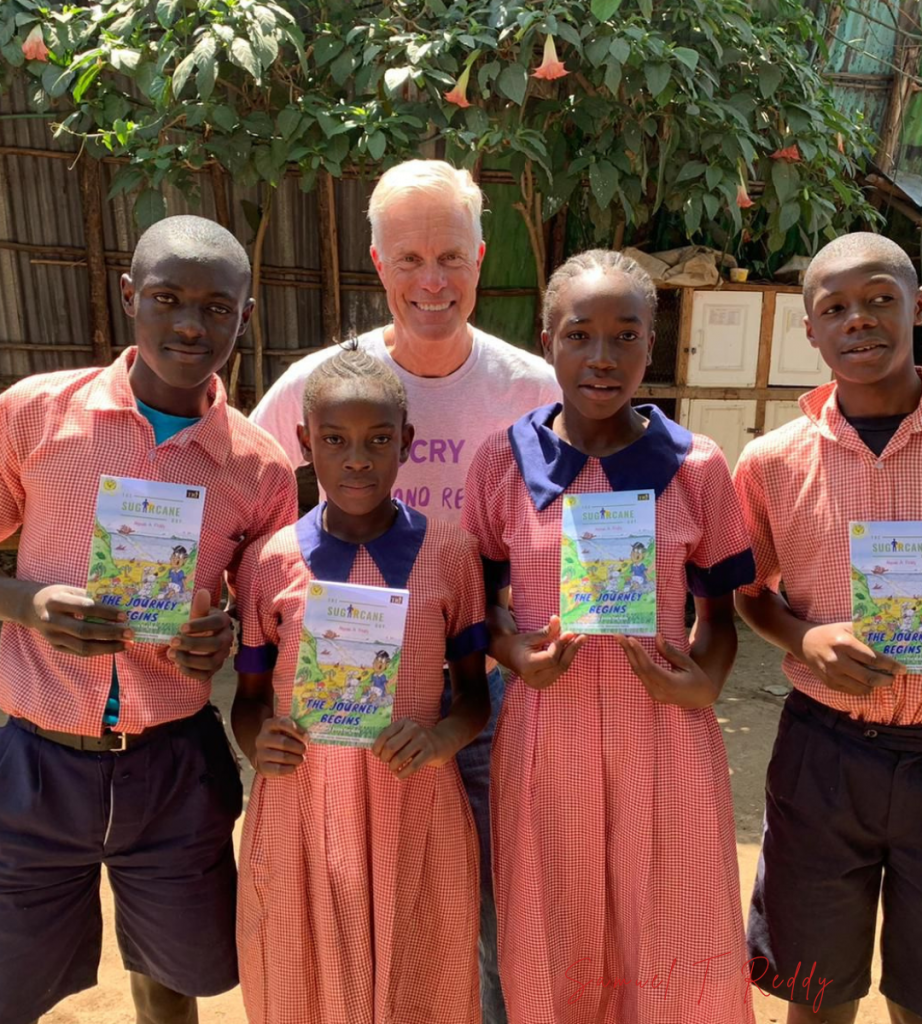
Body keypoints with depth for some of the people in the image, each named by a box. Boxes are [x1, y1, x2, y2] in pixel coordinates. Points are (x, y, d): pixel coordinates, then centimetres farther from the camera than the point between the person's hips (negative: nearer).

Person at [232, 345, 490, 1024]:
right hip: (301, 812, 1)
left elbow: (475, 691, 3)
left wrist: (443, 735, -16)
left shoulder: (449, 552, -5)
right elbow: (250, 696, 7)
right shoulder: (270, 562, -3)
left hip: (417, 814, 0)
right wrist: (257, 740, -14)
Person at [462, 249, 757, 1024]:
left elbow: (719, 608, 5)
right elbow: (481, 596, 6)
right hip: (546, 732, 0)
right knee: (552, 949, 18)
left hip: (664, 733, 0)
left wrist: (703, 683, -13)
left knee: (671, 952, 16)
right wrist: (514, 652, -13)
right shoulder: (505, 459, -3)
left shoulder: (697, 467, -3)